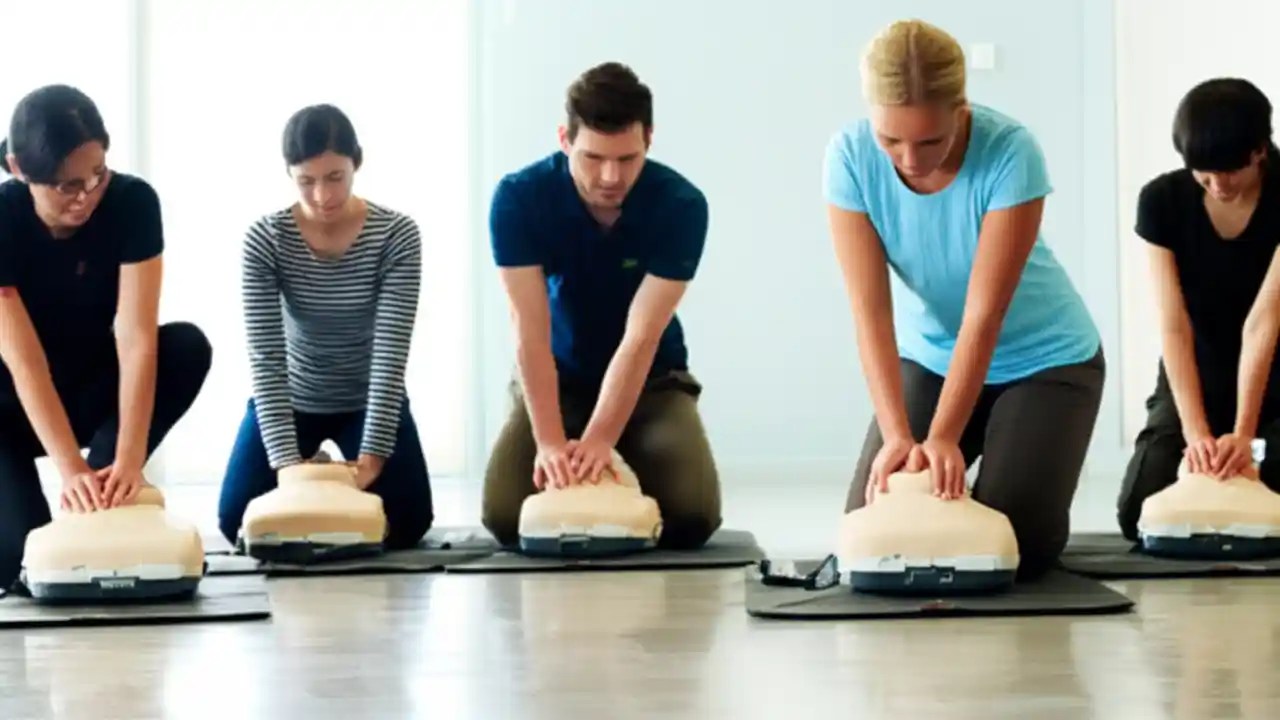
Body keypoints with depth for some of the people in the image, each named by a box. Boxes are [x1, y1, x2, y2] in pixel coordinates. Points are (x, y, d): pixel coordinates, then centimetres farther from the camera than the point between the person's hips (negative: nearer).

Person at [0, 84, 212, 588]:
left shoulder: (133, 202, -20)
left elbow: (136, 339, -27)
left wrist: (129, 460, -38)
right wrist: (71, 470, -42)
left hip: (93, 387, 3)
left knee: (188, 347, -28)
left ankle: (101, 494, -19)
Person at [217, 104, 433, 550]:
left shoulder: (397, 235, -21)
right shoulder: (265, 240, -20)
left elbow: (391, 354, -24)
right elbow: (266, 358, -23)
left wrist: (372, 456, -33)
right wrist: (286, 460, -33)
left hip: (370, 401, 0)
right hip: (291, 400, 1)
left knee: (405, 526, -15)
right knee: (239, 523, -12)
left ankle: (339, 486, 19)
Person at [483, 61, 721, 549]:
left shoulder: (680, 205, -22)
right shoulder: (518, 198, -21)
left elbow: (641, 337, -25)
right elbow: (530, 329, -24)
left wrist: (599, 439, -35)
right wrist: (549, 440, -34)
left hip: (653, 380, 0)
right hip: (556, 379, 1)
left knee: (691, 516, -22)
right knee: (505, 517, -19)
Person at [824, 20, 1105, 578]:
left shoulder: (1010, 151, -30)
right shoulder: (850, 156, -22)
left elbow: (985, 312, -29)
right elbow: (870, 309, -23)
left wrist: (942, 437, -33)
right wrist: (897, 435, -32)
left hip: (1045, 359, -3)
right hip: (931, 357, 3)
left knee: (1015, 543, -14)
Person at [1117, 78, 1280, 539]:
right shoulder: (1161, 200, -16)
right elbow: (1174, 326, -20)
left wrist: (1243, 432, -35)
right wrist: (1195, 432, -29)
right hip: (1195, 377, 1)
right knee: (1140, 516, -17)